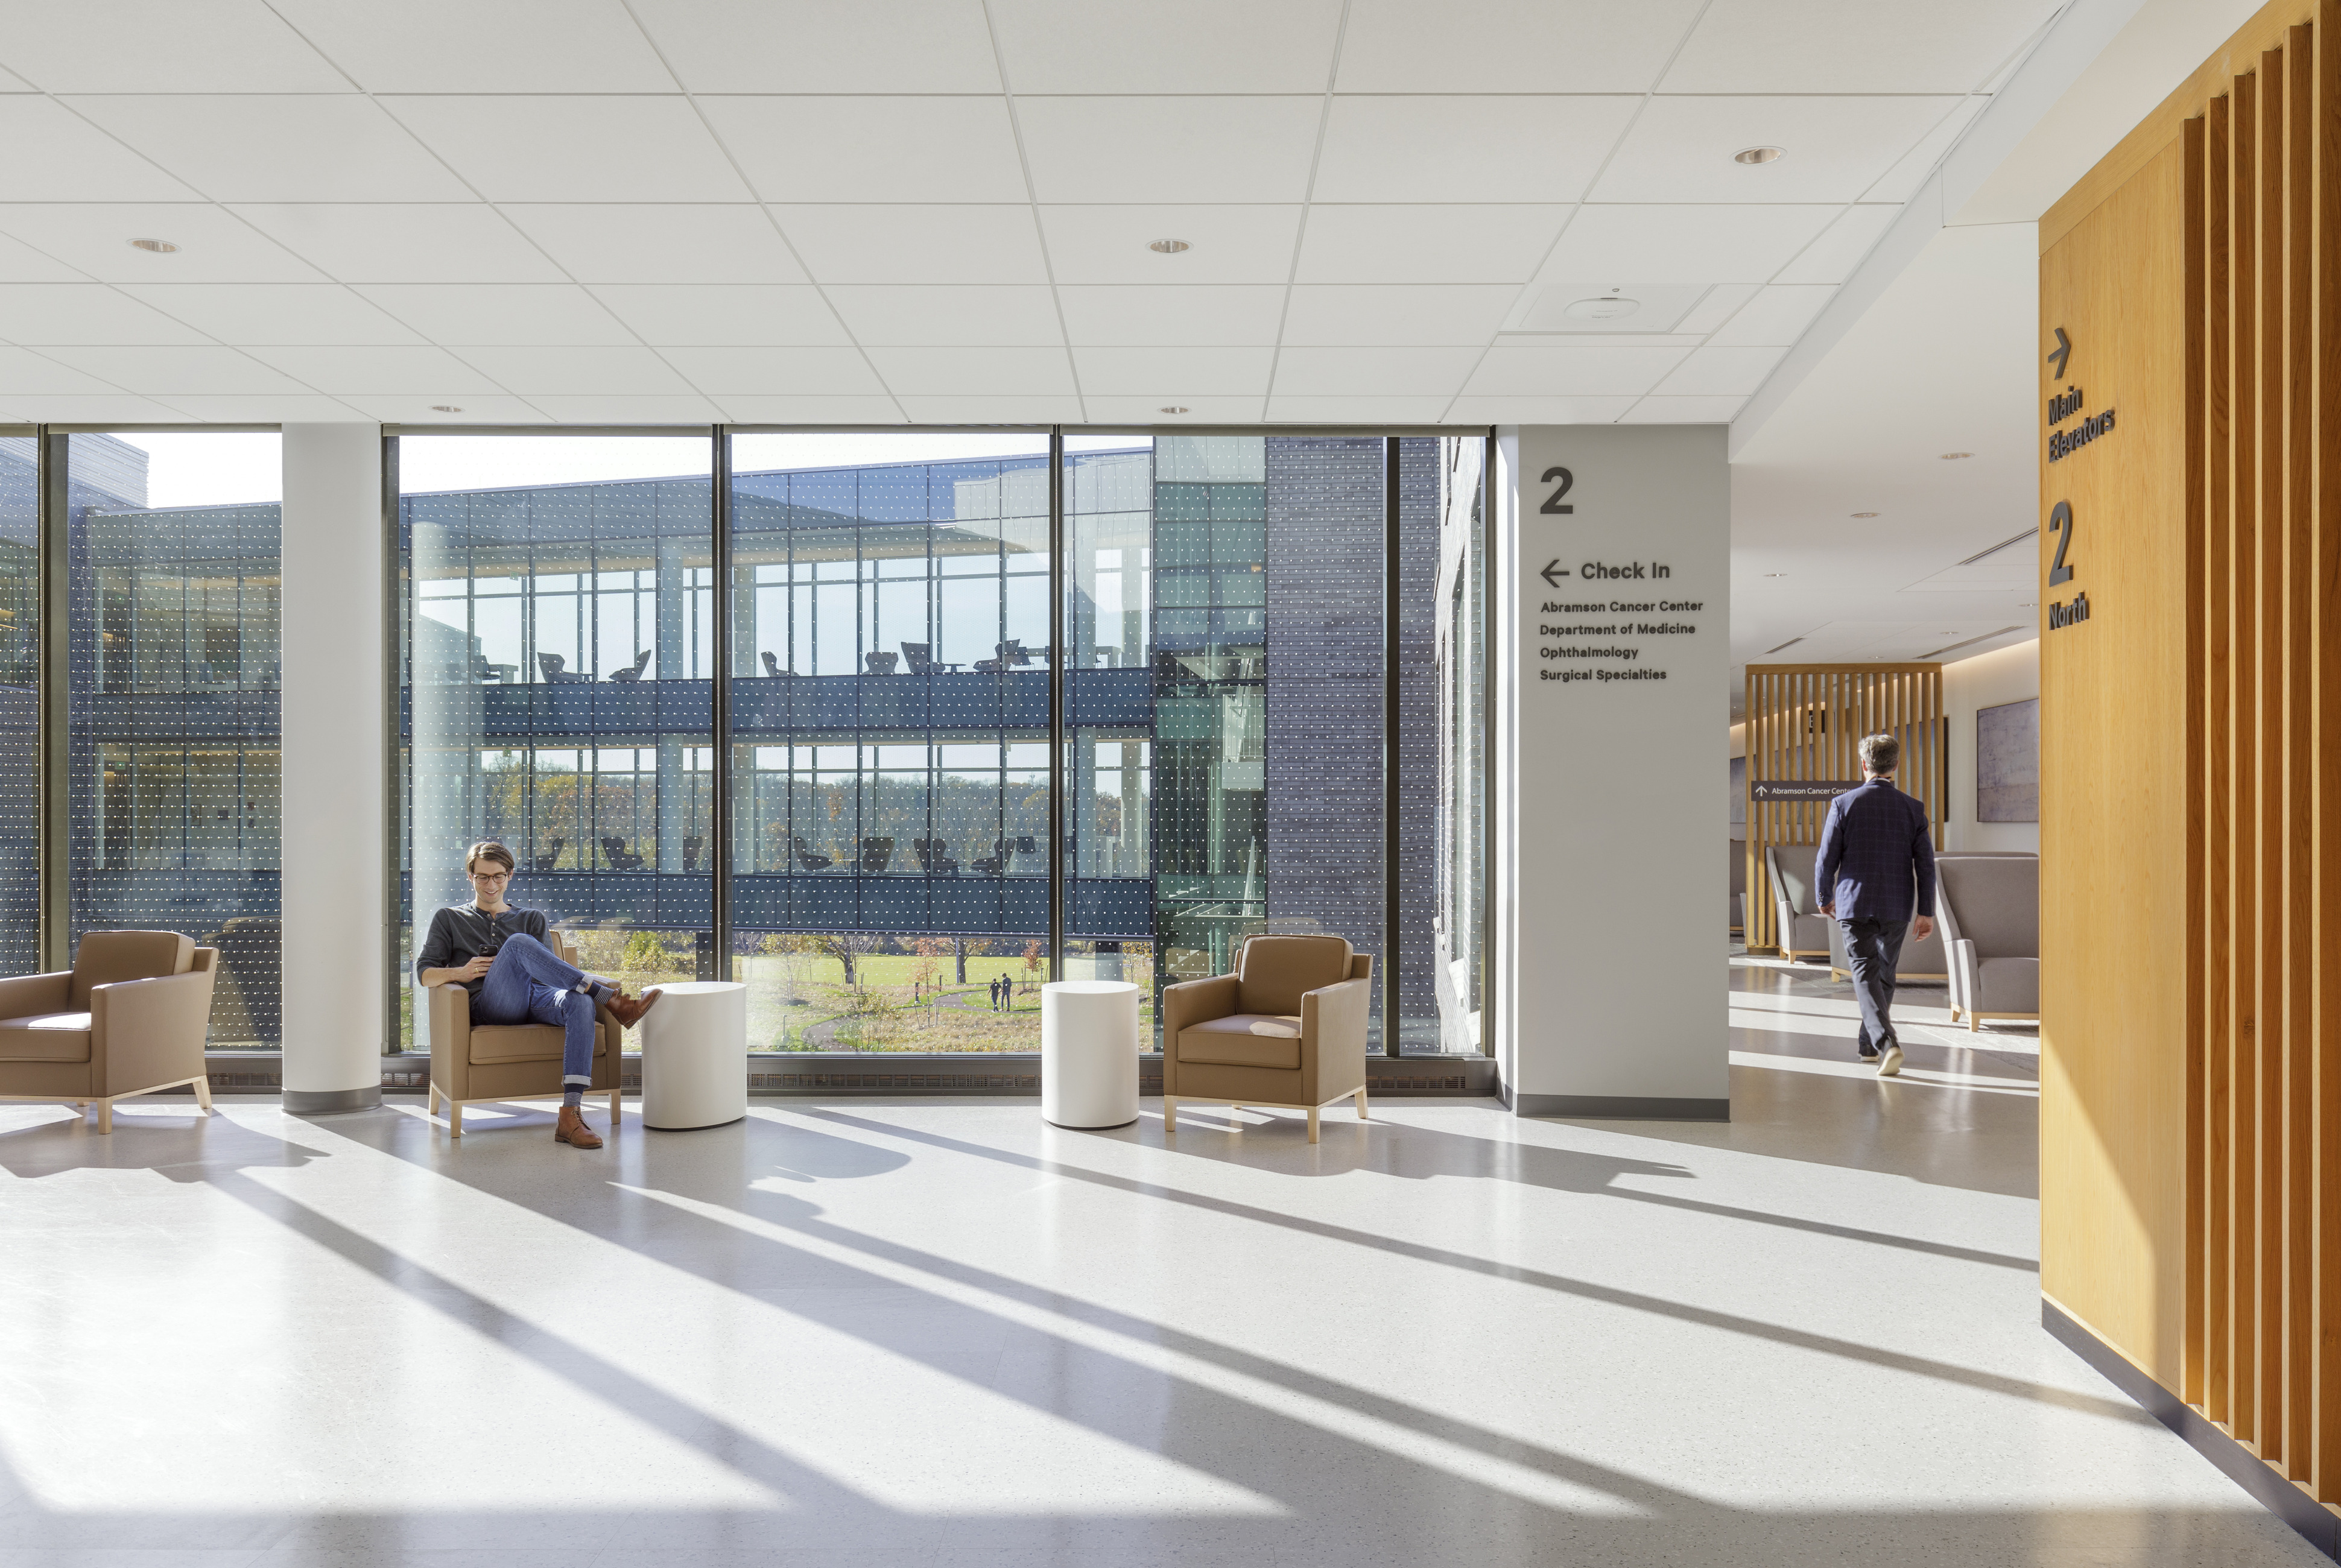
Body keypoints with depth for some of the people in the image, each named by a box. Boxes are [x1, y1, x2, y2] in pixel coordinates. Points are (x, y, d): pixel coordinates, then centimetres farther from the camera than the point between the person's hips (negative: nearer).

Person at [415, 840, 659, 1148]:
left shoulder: (532, 918, 31)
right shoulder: (449, 919, 28)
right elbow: (425, 973, 17)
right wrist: (460, 973, -4)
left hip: (536, 997, 2)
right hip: (488, 1005, -2)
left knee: (581, 1002, -36)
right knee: (519, 943, -34)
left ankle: (571, 1115, -47)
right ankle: (612, 999, -42)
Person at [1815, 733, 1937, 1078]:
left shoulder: (1844, 804, -7)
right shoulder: (1912, 809, 1)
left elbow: (1827, 858, -5)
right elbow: (1926, 863, 0)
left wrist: (1824, 897, 11)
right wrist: (1926, 912, 5)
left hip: (1855, 904, -3)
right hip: (1897, 907, 3)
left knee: (1866, 975, -4)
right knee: (1885, 973, 18)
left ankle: (1887, 1043, -24)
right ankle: (1868, 1044, 29)